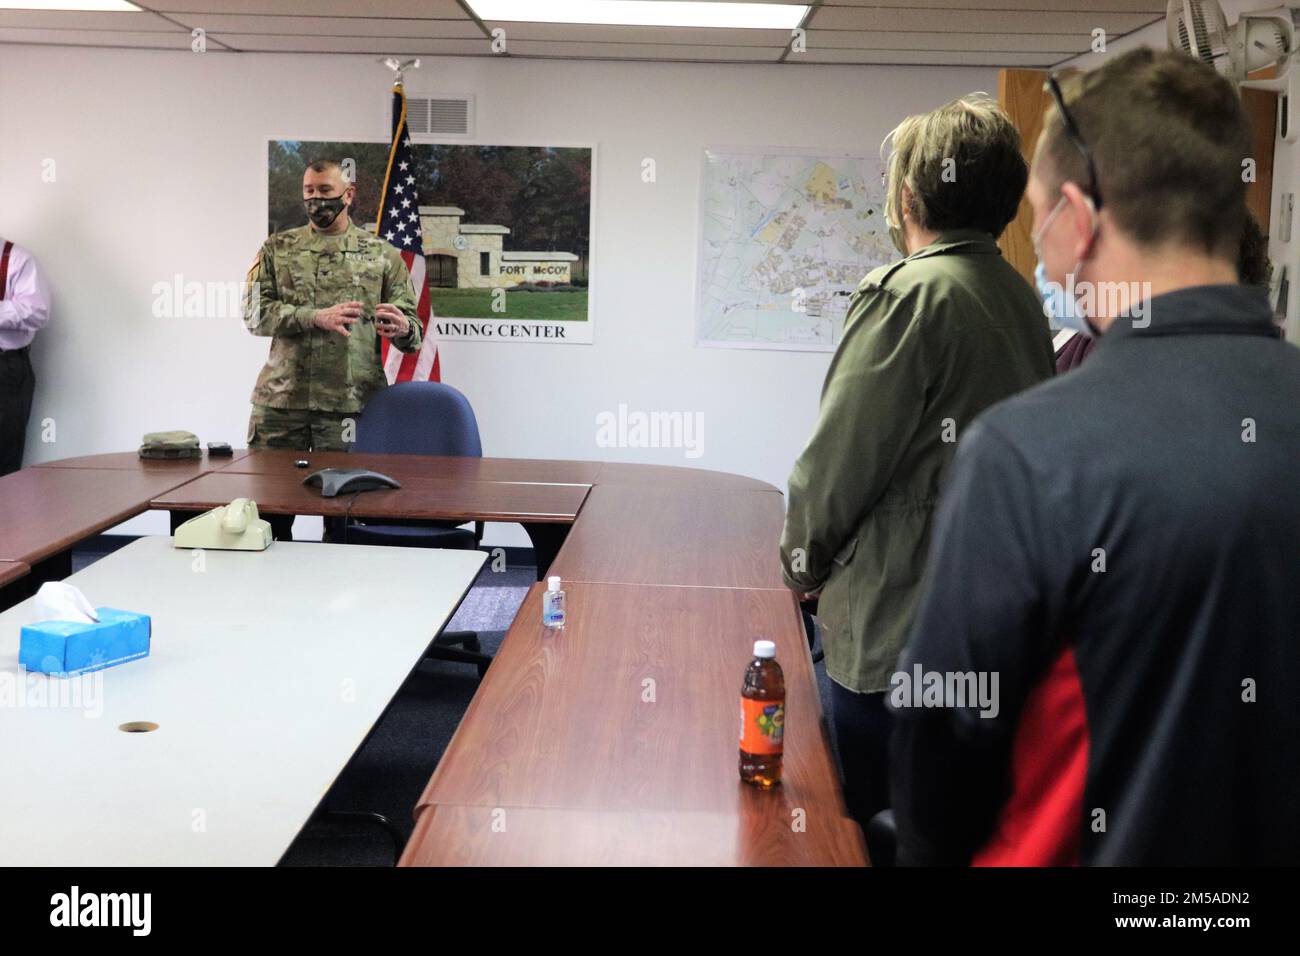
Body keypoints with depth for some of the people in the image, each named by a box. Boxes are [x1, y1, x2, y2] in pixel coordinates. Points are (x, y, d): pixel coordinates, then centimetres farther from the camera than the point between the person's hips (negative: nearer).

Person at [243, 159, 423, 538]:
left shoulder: (382, 255, 7)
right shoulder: (277, 248, 10)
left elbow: (412, 330, 3)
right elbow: (255, 313, -1)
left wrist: (402, 329, -22)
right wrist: (316, 318, -17)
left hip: (350, 403, -1)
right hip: (280, 399, 1)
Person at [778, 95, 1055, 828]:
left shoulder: (908, 294, -16)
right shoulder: (1022, 298, 7)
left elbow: (841, 455, -16)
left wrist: (804, 560, 2)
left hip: (899, 625, -8)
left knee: (864, 829, 7)